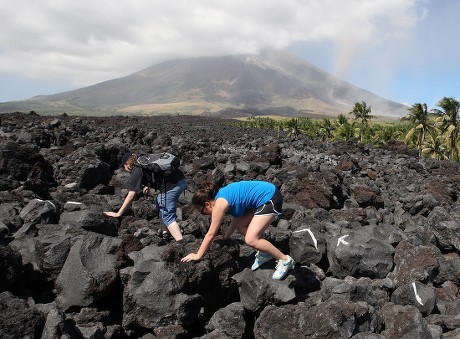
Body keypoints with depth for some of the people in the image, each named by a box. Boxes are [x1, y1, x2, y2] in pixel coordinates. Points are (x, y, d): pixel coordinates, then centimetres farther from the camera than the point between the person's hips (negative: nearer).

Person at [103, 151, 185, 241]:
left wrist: (118, 213, 6)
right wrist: (147, 186, 17)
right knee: (159, 202, 27)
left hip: (171, 186, -9)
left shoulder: (136, 172, 1)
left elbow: (131, 196, 0)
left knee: (168, 217, 0)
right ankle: (165, 233, 27)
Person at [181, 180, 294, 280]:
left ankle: (285, 260, 2)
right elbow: (236, 217, 23)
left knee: (250, 240, -11)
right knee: (239, 224, 12)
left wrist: (197, 256, -2)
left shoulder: (219, 204, -15)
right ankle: (264, 253, 21)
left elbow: (211, 234, -10)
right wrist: (225, 237, 25)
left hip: (270, 199, -10)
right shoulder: (221, 196, 11)